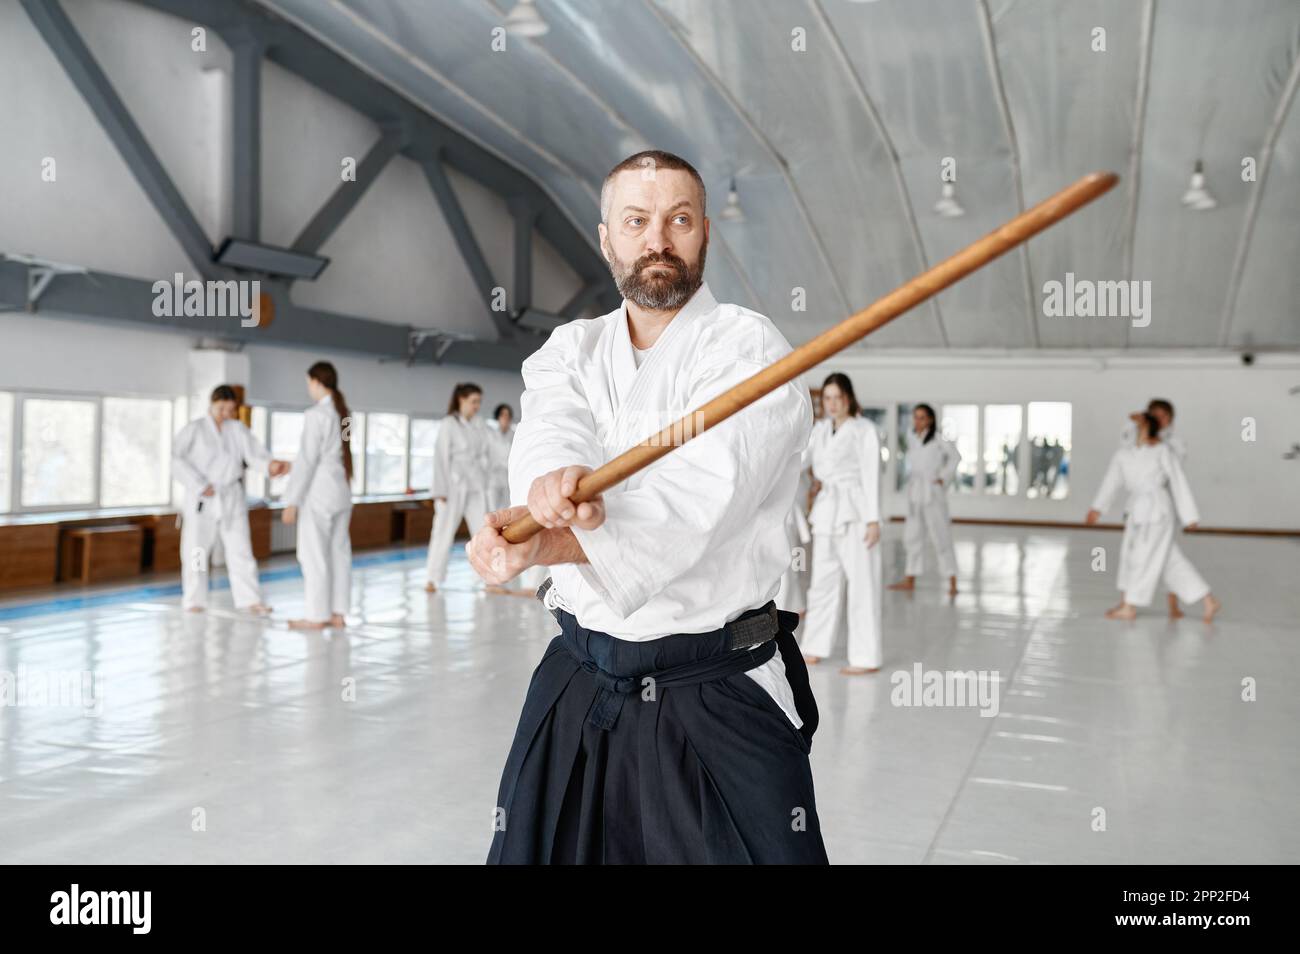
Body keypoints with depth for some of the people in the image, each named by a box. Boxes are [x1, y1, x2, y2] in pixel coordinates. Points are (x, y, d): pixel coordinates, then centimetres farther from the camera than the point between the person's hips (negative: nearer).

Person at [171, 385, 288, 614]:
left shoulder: (238, 429, 7)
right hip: (202, 498, -2)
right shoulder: (194, 429, -1)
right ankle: (194, 600, 16)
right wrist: (199, 485, -16)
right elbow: (177, 459, -8)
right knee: (196, 549, 3)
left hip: (232, 497, 2)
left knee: (240, 549, 2)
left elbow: (253, 453, -7)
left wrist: (270, 465, -28)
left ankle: (250, 600, 3)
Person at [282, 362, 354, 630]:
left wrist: (292, 500, -13)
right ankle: (338, 614, 12)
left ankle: (316, 615, 3)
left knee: (314, 555, -1)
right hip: (342, 492, 8)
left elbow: (307, 460, -17)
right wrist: (287, 466, 22)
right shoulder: (345, 414, 9)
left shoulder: (316, 414, -15)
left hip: (318, 493, -8)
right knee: (339, 553, 9)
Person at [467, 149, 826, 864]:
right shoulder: (569, 351, 7)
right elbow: (551, 435, -15)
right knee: (527, 851, 15)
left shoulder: (750, 349, -8)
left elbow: (702, 492, -25)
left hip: (723, 698, -4)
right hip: (579, 682, 4)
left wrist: (542, 542, -38)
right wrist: (553, 482, -41)